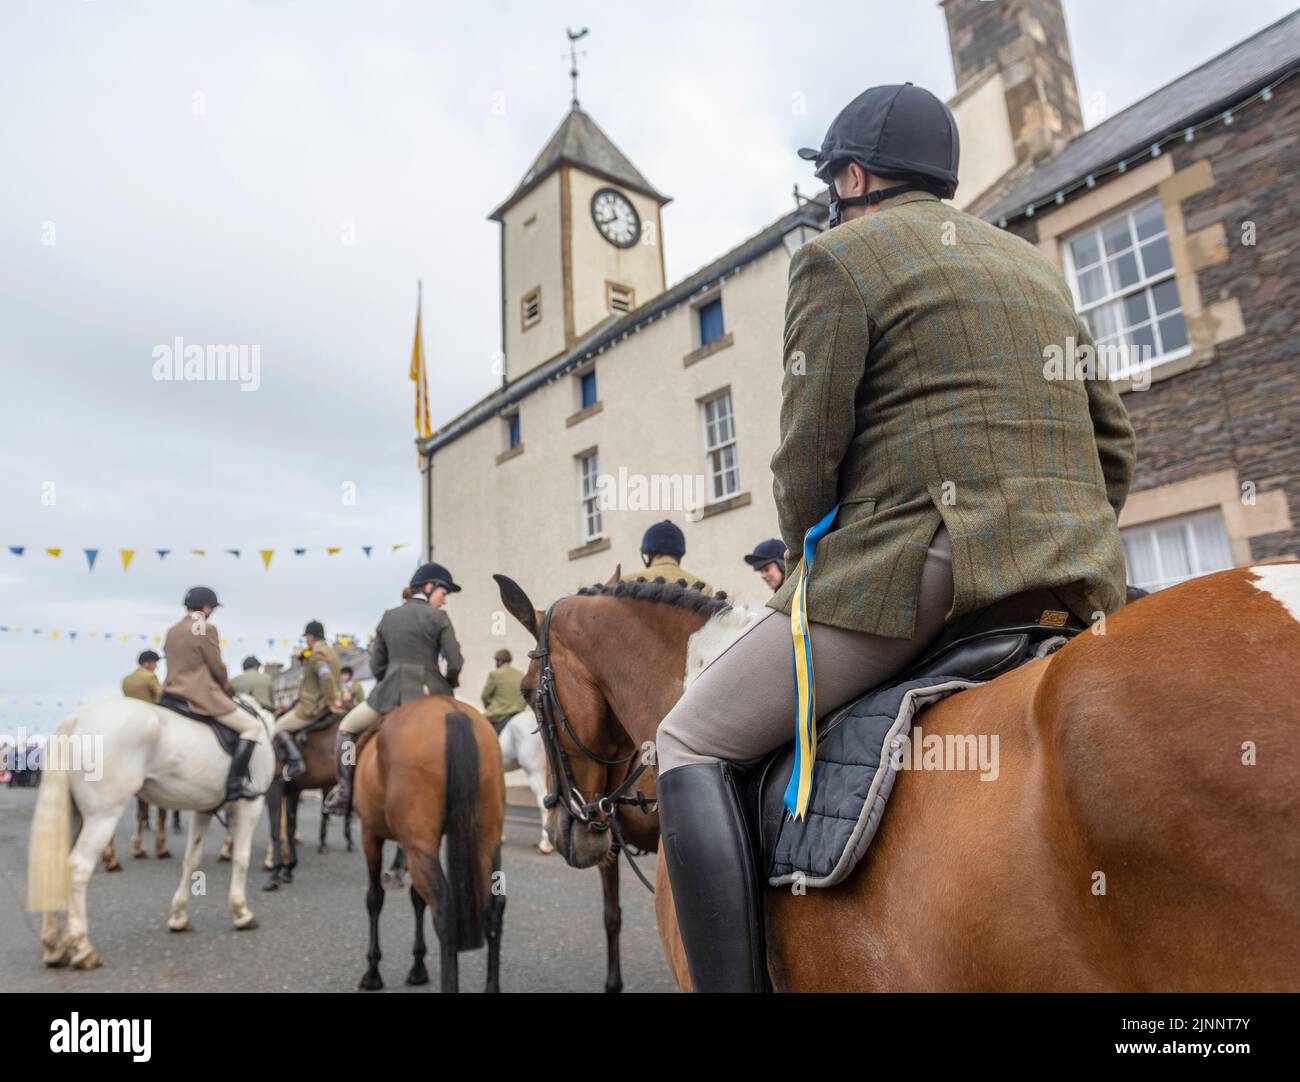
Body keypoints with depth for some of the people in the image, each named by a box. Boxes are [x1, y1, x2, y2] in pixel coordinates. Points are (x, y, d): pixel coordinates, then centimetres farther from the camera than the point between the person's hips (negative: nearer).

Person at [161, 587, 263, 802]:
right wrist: (228, 688, 11)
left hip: (171, 693, 9)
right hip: (201, 696, -8)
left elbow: (179, 665, 19)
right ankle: (235, 784, -15)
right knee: (253, 726, -6)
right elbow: (216, 667, -7)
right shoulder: (206, 629, -9)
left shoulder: (172, 631, 16)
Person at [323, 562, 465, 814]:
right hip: (430, 693, -2)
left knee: (347, 727, 25)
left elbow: (376, 666, 12)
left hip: (390, 693, 3)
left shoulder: (388, 617, 11)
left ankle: (344, 792, 15)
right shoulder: (438, 618, -2)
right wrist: (448, 684, 12)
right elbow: (455, 664, -7)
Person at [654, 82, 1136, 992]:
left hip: (918, 568, -8)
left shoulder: (839, 256, 2)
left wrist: (810, 569, 10)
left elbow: (807, 455, -5)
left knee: (691, 745, -1)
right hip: (1079, 585, 9)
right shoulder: (1035, 263, 24)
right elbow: (1114, 444, 20)